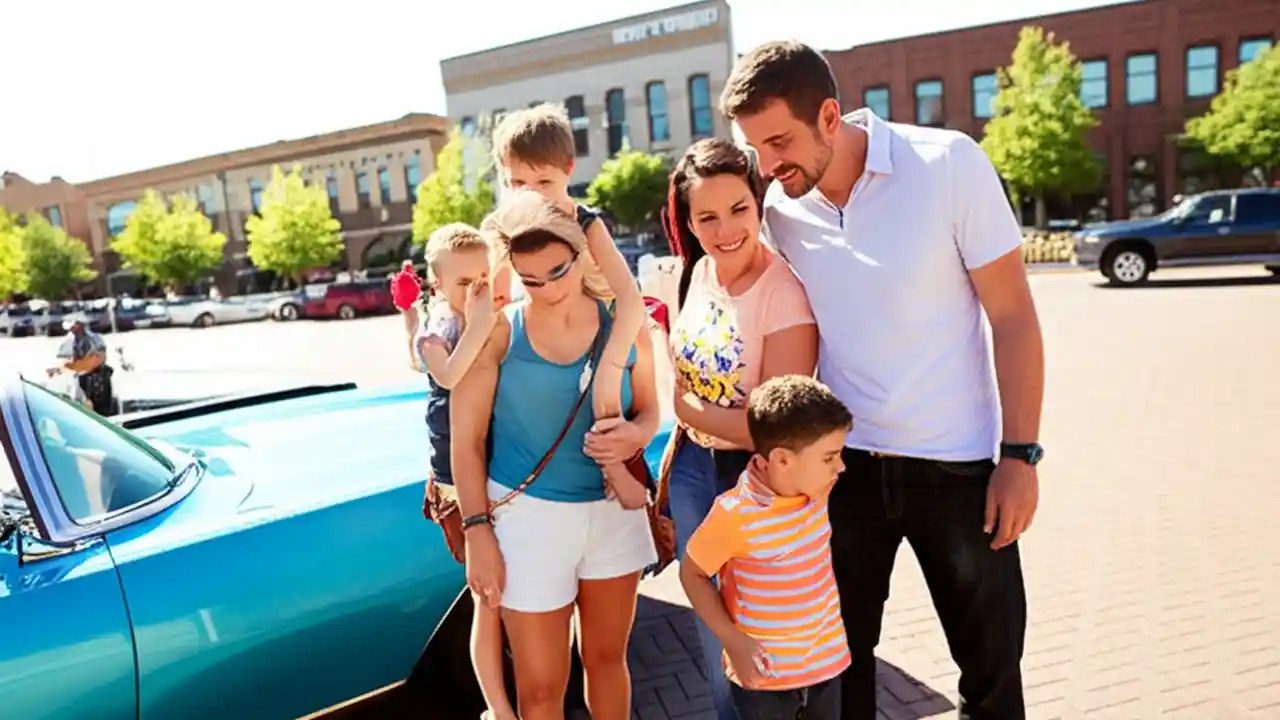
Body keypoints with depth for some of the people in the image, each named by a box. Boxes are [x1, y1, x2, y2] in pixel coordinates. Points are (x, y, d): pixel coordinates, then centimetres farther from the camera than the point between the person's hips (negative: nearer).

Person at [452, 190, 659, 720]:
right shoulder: (497, 335, -12)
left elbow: (648, 410, 7)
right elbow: (467, 442, -8)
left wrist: (634, 435, -16)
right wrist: (478, 531, -11)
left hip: (613, 510, 3)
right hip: (528, 515, -3)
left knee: (607, 657, 22)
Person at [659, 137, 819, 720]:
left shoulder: (784, 292, -24)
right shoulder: (700, 272, -2)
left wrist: (683, 406, -15)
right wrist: (671, 462, 11)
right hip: (694, 468, 6)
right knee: (712, 632, 22)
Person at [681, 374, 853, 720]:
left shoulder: (818, 489, -11)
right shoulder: (734, 514, -27)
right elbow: (692, 573, -12)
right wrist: (732, 641, -18)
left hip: (826, 661, 5)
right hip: (764, 673, -5)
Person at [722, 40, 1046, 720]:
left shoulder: (949, 163, -12)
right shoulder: (778, 206, -4)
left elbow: (1014, 316, -8)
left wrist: (1020, 454, -10)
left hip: (957, 462, -2)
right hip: (841, 460, 3)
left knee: (992, 659, 11)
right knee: (838, 656, 13)